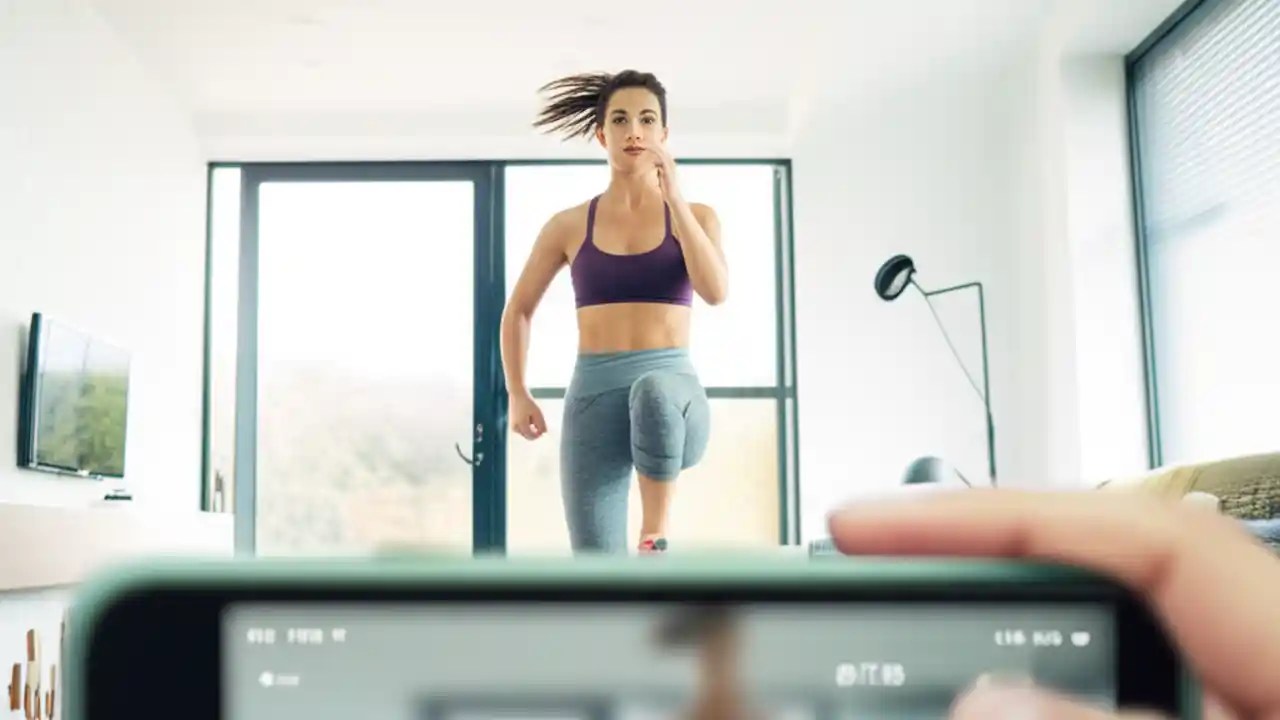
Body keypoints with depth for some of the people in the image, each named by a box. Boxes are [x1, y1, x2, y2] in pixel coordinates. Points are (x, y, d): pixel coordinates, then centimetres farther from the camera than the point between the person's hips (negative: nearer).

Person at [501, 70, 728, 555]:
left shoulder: (695, 217, 8)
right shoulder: (569, 226, 9)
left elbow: (715, 291, -11)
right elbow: (518, 310, 19)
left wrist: (675, 199, -11)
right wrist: (516, 393, 9)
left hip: (673, 385, -1)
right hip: (592, 395, 2)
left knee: (654, 390, -39)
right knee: (597, 573, -10)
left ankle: (655, 538, -22)